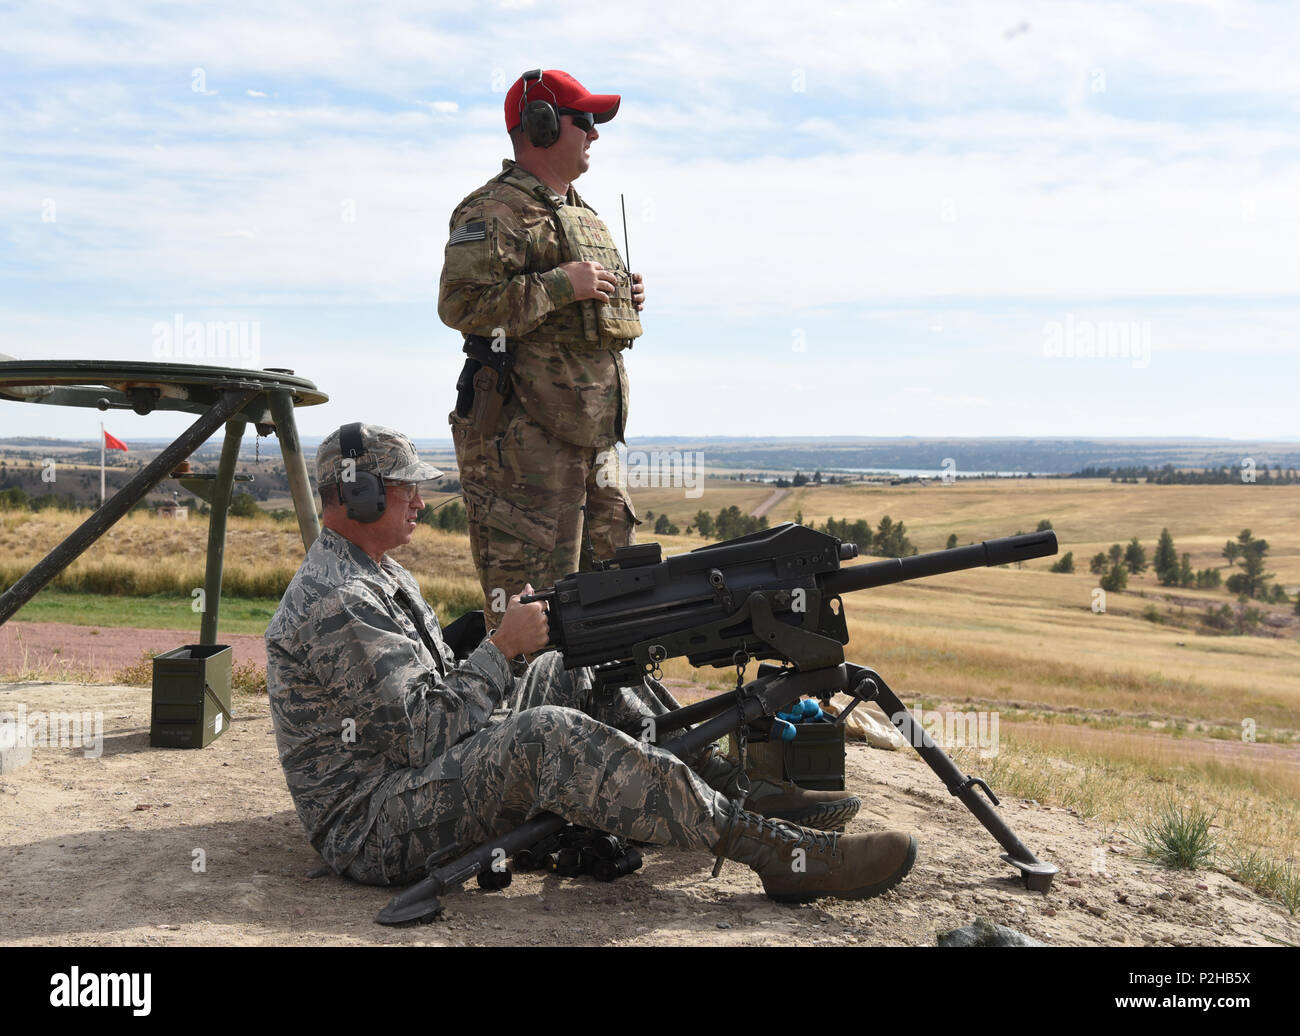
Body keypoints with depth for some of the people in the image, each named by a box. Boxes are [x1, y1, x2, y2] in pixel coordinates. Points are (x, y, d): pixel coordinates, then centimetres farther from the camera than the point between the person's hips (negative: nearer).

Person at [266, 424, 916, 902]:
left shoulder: (370, 573, 14)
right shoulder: (335, 605, -20)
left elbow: (434, 688, 17)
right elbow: (424, 732, -25)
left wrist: (505, 638, 0)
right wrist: (503, 646, -17)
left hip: (418, 774, 11)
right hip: (374, 829, -11)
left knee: (576, 675, 6)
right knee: (545, 737, -33)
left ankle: (742, 786, 1)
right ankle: (783, 853, -33)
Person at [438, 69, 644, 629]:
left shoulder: (581, 213, 23)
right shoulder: (495, 210, -8)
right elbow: (459, 303, -21)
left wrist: (622, 298, 12)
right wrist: (562, 284, -19)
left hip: (593, 429, 9)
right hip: (528, 430, -9)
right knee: (536, 587, -7)